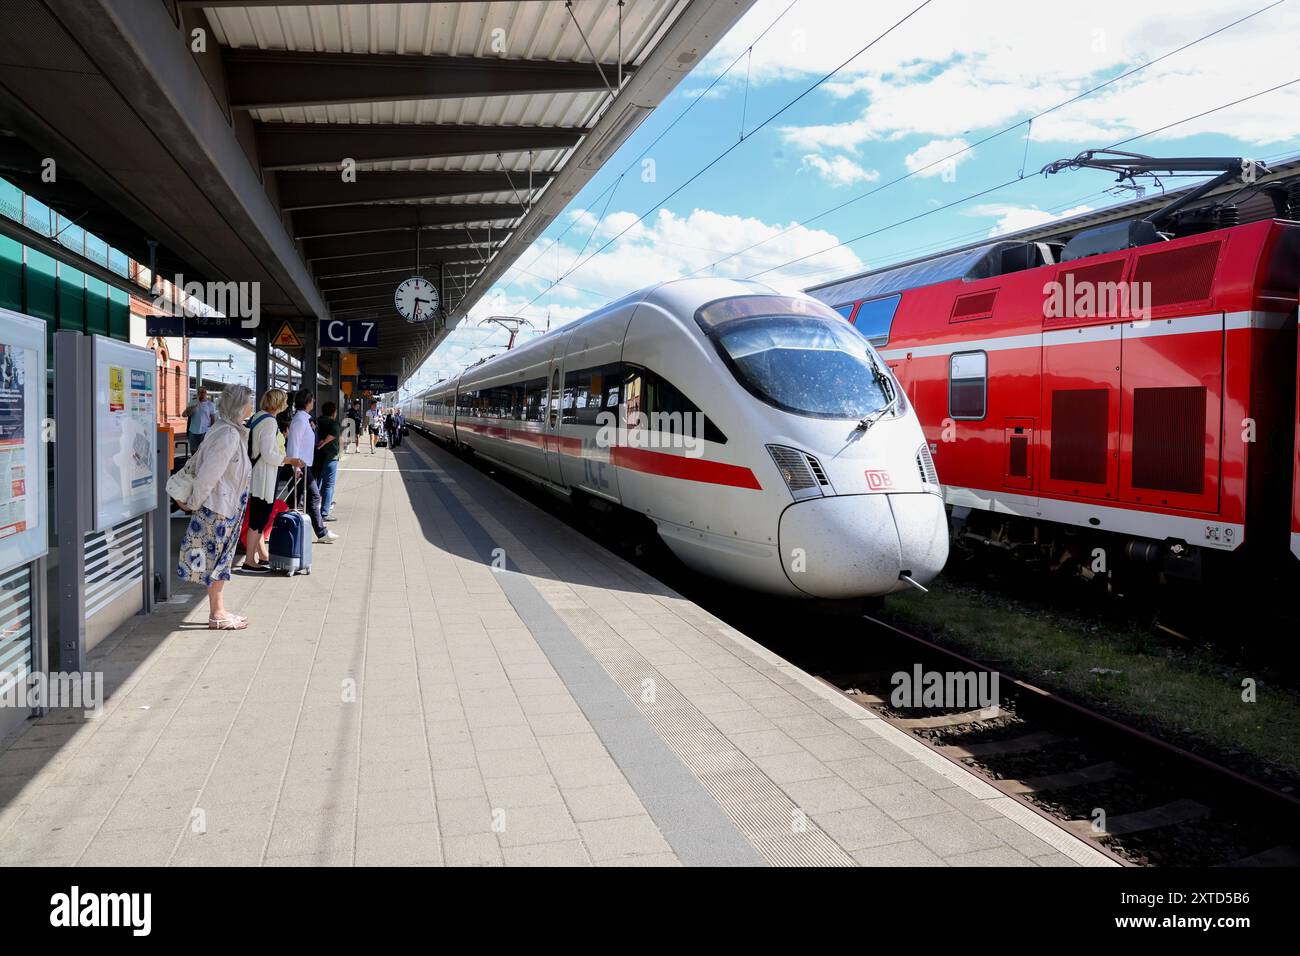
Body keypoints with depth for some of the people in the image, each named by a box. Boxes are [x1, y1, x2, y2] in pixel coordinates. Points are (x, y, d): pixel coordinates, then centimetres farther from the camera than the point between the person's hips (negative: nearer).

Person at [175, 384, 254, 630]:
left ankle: (218, 611, 23)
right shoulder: (228, 434, -21)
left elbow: (199, 461, 15)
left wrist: (191, 499, 14)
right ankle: (217, 615, 9)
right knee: (216, 559, 0)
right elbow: (209, 473, -21)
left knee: (220, 560, 14)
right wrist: (193, 503, -11)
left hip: (227, 507, 9)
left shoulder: (233, 431, 10)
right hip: (218, 507, -9)